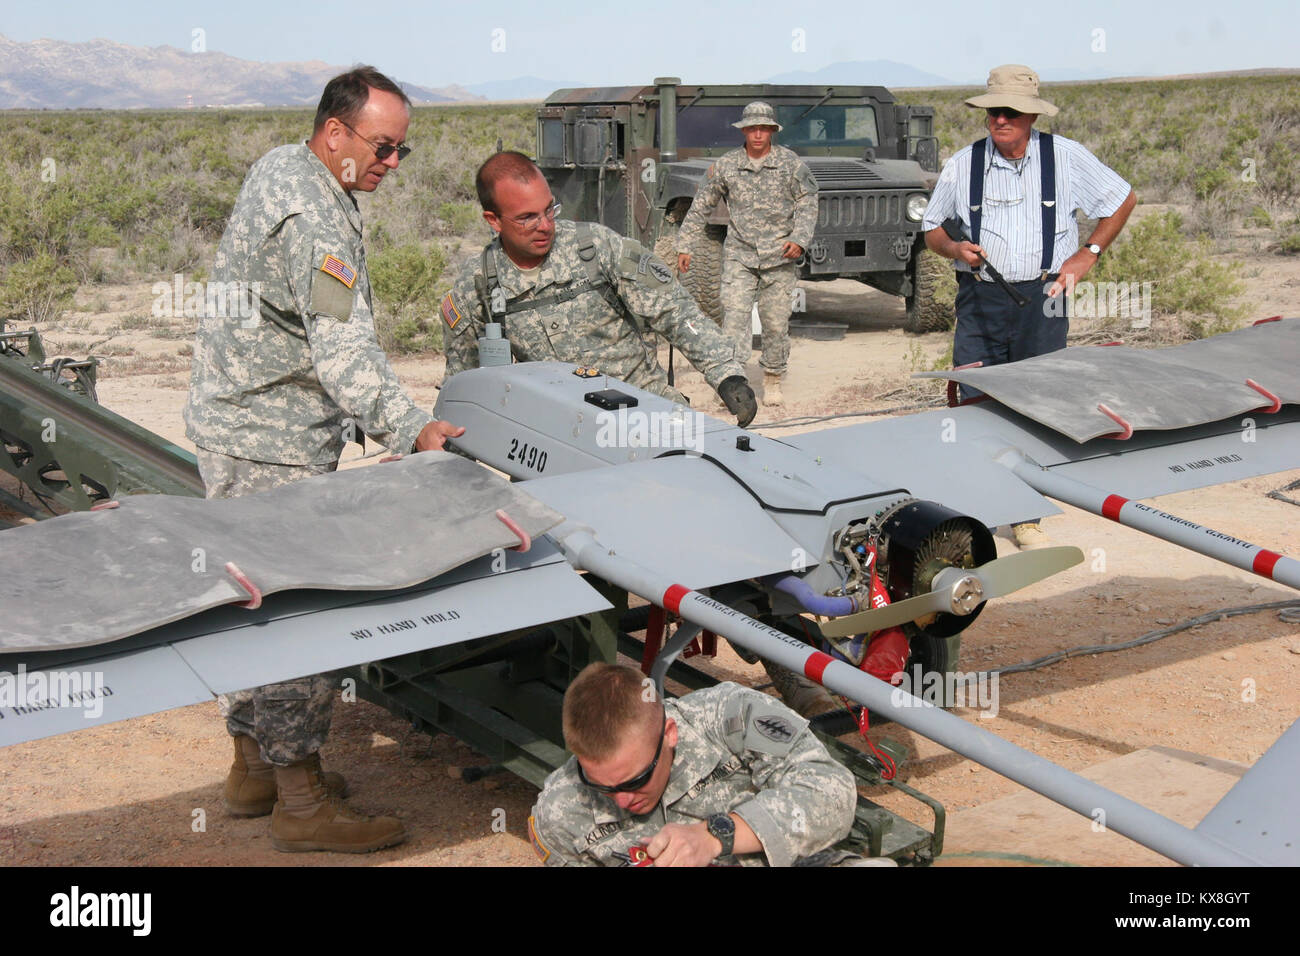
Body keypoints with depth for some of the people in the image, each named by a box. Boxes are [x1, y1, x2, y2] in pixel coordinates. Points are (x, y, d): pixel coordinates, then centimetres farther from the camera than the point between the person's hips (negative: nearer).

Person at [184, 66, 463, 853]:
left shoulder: (280, 168, 12)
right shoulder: (312, 218, -21)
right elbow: (343, 347, -29)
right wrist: (408, 428, -33)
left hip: (236, 427, 11)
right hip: (273, 444, -11)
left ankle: (255, 768, 26)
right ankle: (300, 801, -1)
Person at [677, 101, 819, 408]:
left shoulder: (792, 164, 2)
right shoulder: (725, 166, 5)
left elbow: (807, 204, 3)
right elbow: (700, 207, 12)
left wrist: (799, 239, -13)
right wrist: (685, 246, 10)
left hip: (780, 257, 0)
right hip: (739, 254, 1)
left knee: (776, 322, 2)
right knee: (735, 313, -14)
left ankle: (773, 379, 18)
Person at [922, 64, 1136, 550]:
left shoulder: (1067, 158, 1)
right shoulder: (962, 165, 3)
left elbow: (1123, 200, 12)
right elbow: (932, 228, 14)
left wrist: (1088, 254, 2)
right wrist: (955, 248, -8)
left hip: (1042, 301, 0)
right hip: (979, 302, 0)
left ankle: (1026, 518, 16)